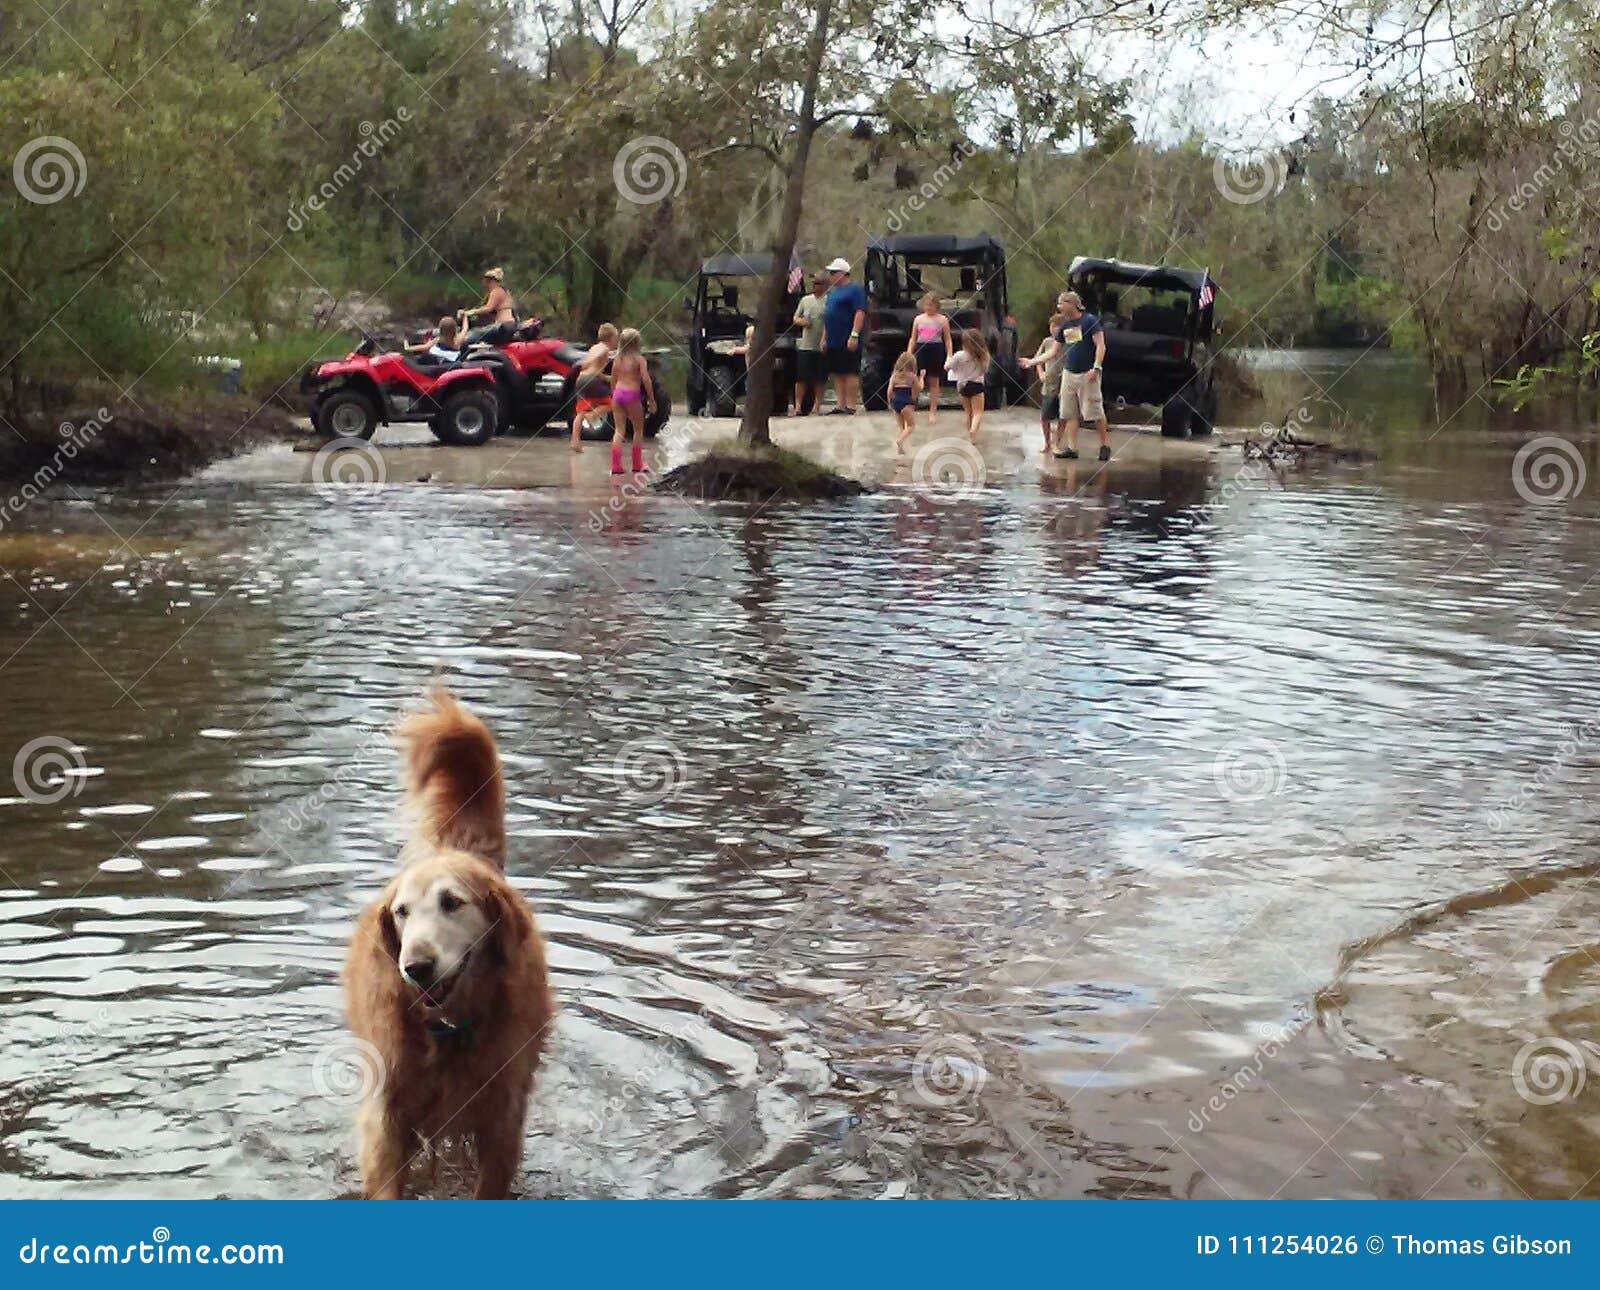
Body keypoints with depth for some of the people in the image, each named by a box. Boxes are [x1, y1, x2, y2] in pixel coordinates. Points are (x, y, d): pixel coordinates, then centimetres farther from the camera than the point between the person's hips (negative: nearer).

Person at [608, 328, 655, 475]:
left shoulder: (617, 358, 8)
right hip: (632, 394, -4)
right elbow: (646, 380, -10)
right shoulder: (639, 359, -6)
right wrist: (651, 400, -4)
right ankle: (637, 464, 17)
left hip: (618, 393, 4)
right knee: (638, 430, 12)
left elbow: (613, 380, 14)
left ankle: (616, 465, -2)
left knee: (618, 430, 6)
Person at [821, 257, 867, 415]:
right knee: (837, 374, 9)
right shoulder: (832, 291, 20)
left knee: (850, 373, -7)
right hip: (833, 342, 9)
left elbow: (860, 313, -15)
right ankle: (841, 406, 12)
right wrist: (824, 338, 21)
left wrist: (854, 335, -23)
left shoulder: (854, 289, -7)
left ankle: (851, 406, -7)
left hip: (848, 342, -9)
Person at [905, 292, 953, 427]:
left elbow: (948, 340, 4)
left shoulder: (942, 320, 3)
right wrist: (908, 354, 5)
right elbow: (913, 339, 13)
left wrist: (949, 356, -4)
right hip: (921, 349, 1)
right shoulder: (918, 319, 9)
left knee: (933, 382, 5)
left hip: (936, 350, -1)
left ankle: (932, 412, 10)